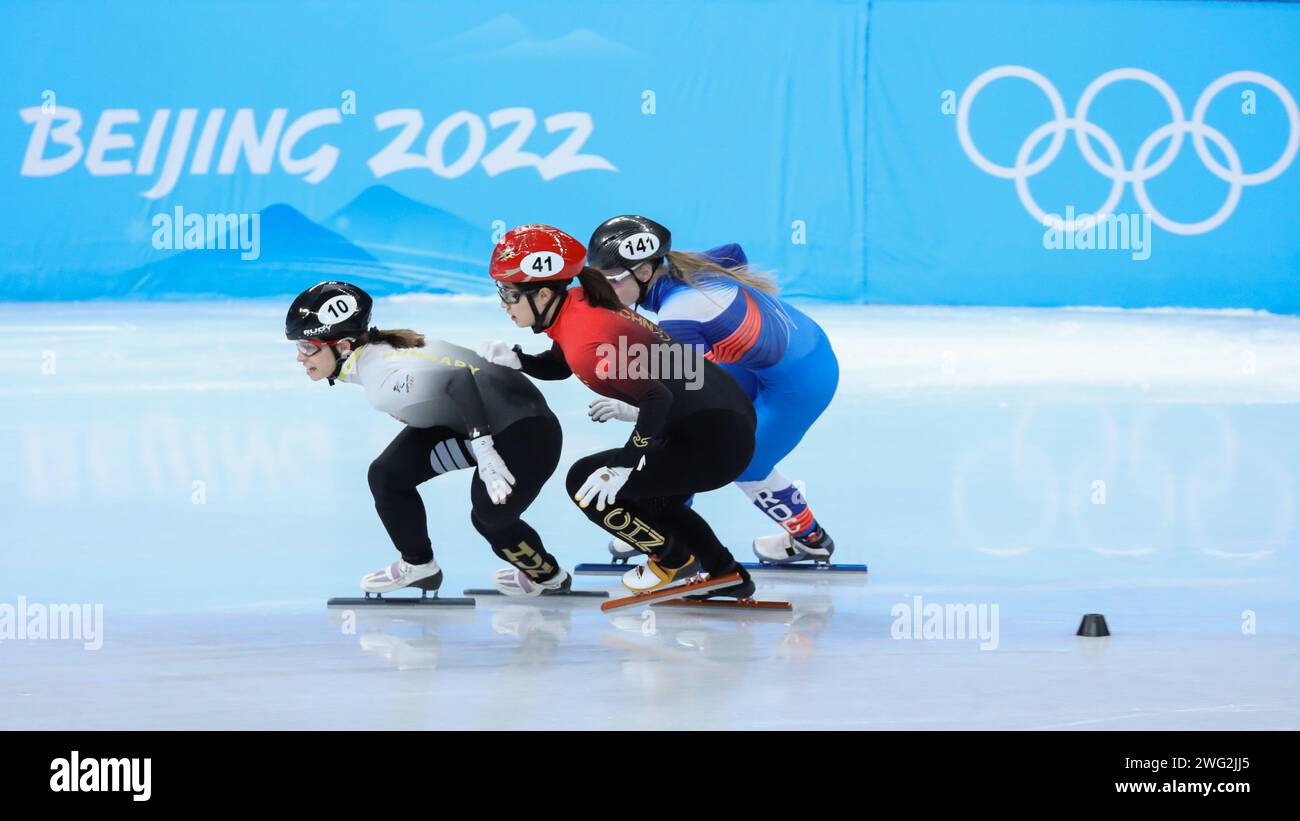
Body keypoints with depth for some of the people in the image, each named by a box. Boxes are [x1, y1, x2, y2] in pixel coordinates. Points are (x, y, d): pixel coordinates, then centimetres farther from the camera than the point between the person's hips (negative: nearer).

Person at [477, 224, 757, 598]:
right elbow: (558, 365, 23)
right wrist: (512, 358, 4)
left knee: (586, 483, -4)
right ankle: (728, 576, 37)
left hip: (716, 441, -10)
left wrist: (623, 467, -25)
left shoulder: (587, 340, -24)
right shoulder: (579, 302, 4)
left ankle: (675, 561, 12)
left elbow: (657, 396, -29)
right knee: (651, 497, 32)